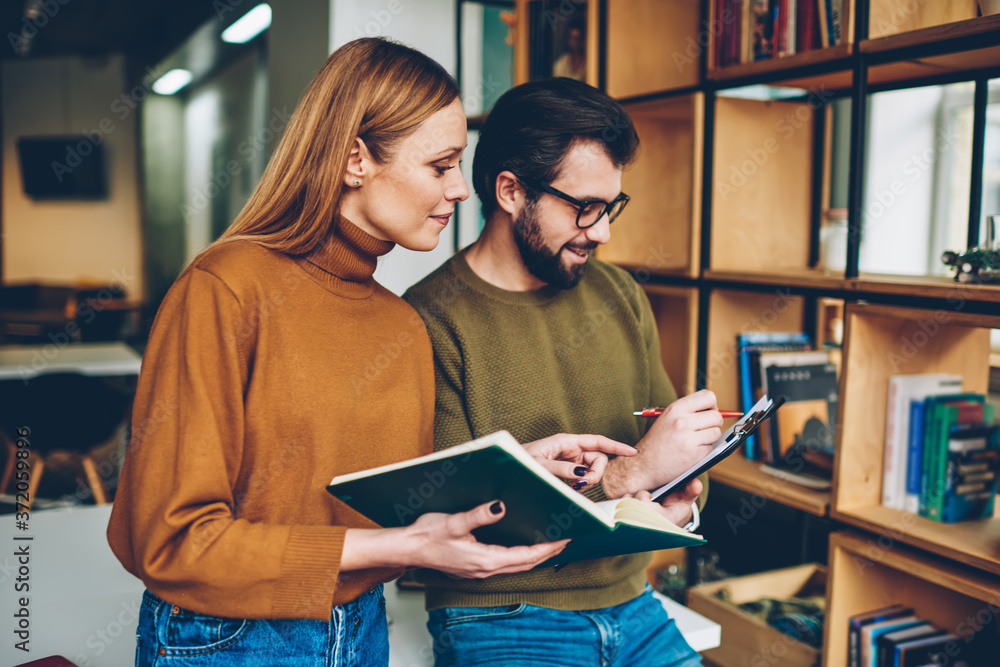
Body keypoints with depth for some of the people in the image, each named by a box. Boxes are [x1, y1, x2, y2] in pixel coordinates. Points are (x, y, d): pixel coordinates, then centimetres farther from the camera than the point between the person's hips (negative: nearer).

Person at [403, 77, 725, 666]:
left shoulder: (622, 296, 9)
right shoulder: (431, 322, -13)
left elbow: (674, 445, 18)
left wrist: (686, 492, -5)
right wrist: (631, 473, -20)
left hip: (633, 608, 6)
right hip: (498, 619, -5)